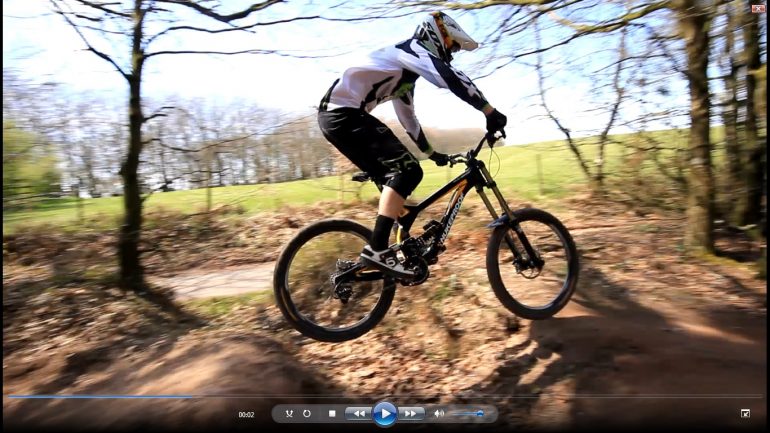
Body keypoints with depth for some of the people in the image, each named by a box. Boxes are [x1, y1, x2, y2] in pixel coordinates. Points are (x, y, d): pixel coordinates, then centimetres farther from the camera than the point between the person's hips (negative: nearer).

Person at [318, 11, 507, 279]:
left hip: (335, 114, 10)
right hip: (344, 113, -10)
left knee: (396, 177, 10)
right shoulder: (413, 49, -1)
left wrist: (432, 153, 36)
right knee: (408, 170, -17)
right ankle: (377, 249, -20)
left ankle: (403, 247, 14)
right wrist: (491, 112, -17)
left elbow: (408, 120, 33)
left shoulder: (405, 73, 27)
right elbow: (451, 78, -17)